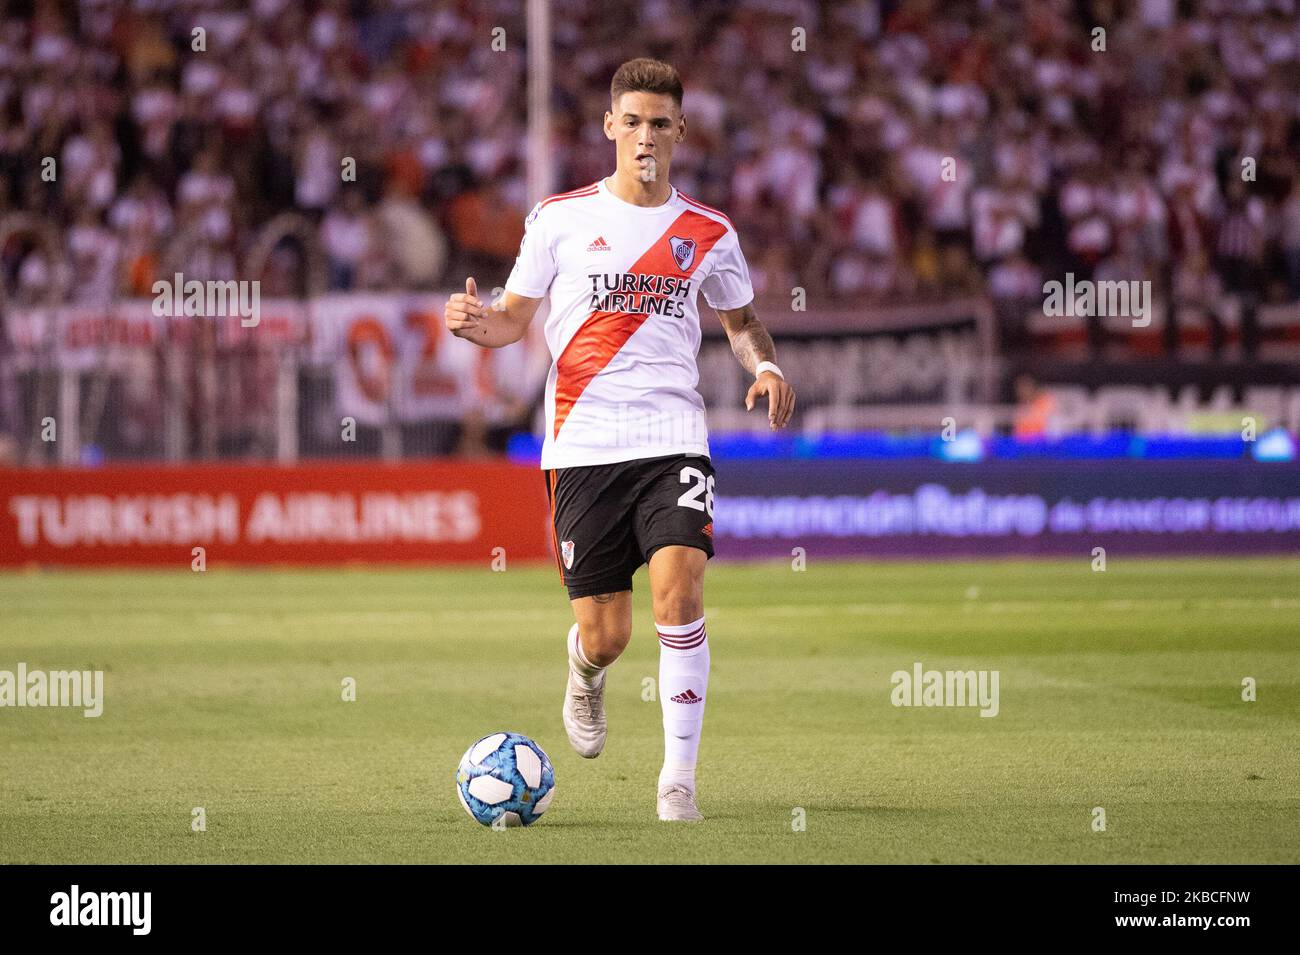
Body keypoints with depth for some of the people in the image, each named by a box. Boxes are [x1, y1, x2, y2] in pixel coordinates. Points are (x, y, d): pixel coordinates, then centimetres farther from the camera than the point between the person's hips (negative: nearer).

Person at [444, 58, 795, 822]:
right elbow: (515, 318, 9)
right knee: (606, 636, 0)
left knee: (679, 589, -21)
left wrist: (766, 365, 1)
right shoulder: (560, 218, 4)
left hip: (673, 439, 0)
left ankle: (680, 773, -12)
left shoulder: (708, 234, 8)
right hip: (583, 444, 0)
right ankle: (587, 675, 40)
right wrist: (476, 323, -14)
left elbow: (740, 318, 23)